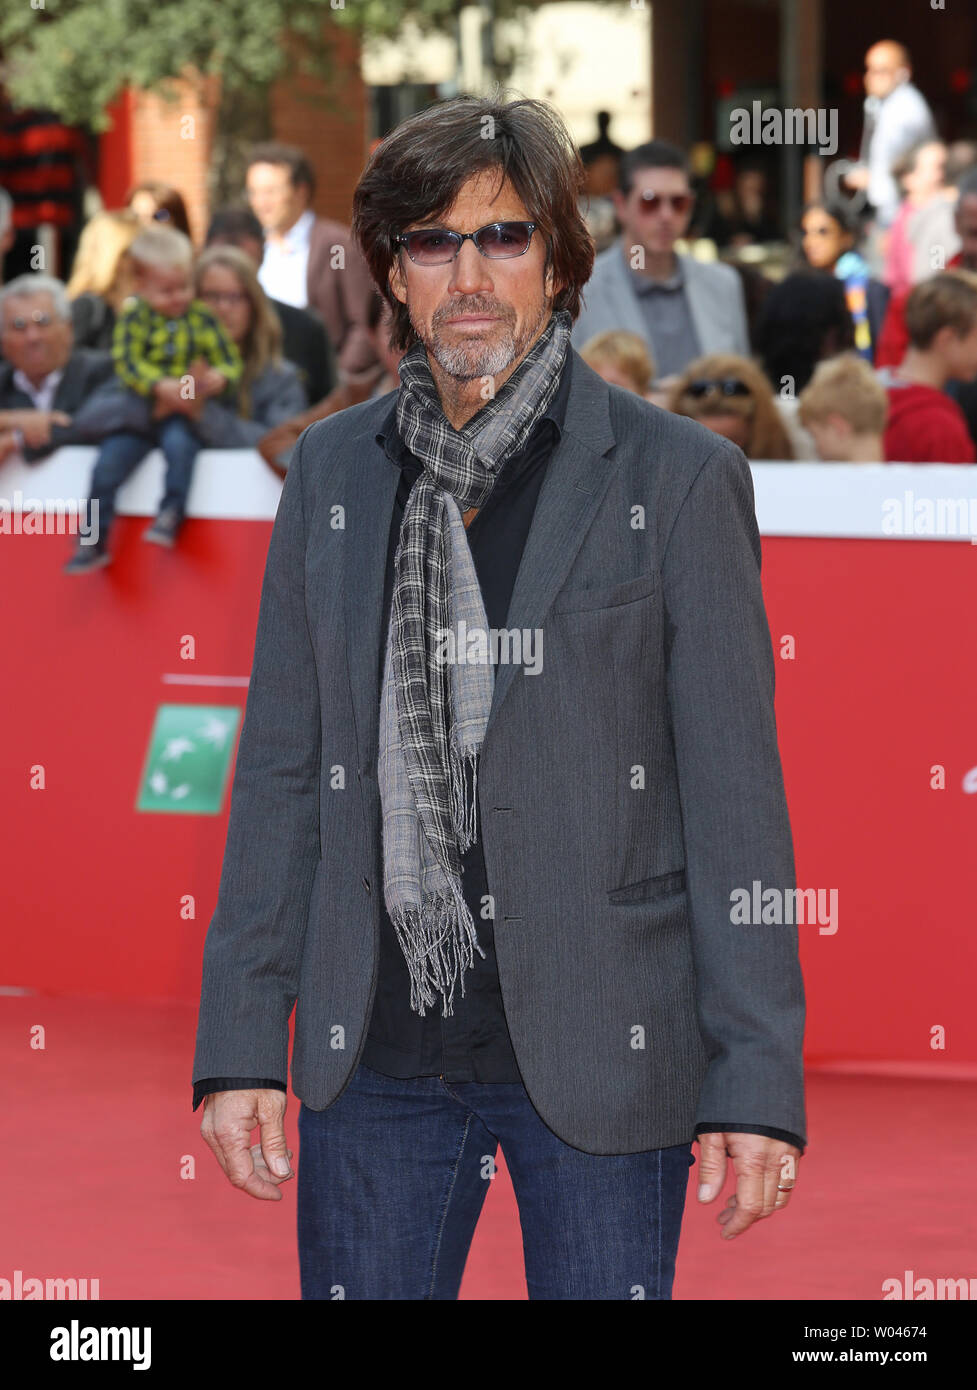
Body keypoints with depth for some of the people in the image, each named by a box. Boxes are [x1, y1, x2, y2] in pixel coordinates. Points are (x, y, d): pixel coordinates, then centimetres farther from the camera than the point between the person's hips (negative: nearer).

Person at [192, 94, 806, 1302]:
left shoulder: (677, 478, -4)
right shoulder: (333, 471, 7)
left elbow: (736, 795, -5)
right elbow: (279, 766, 10)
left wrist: (756, 1080, -9)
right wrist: (239, 1041, 4)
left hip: (596, 1051, -3)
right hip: (376, 1054, 3)